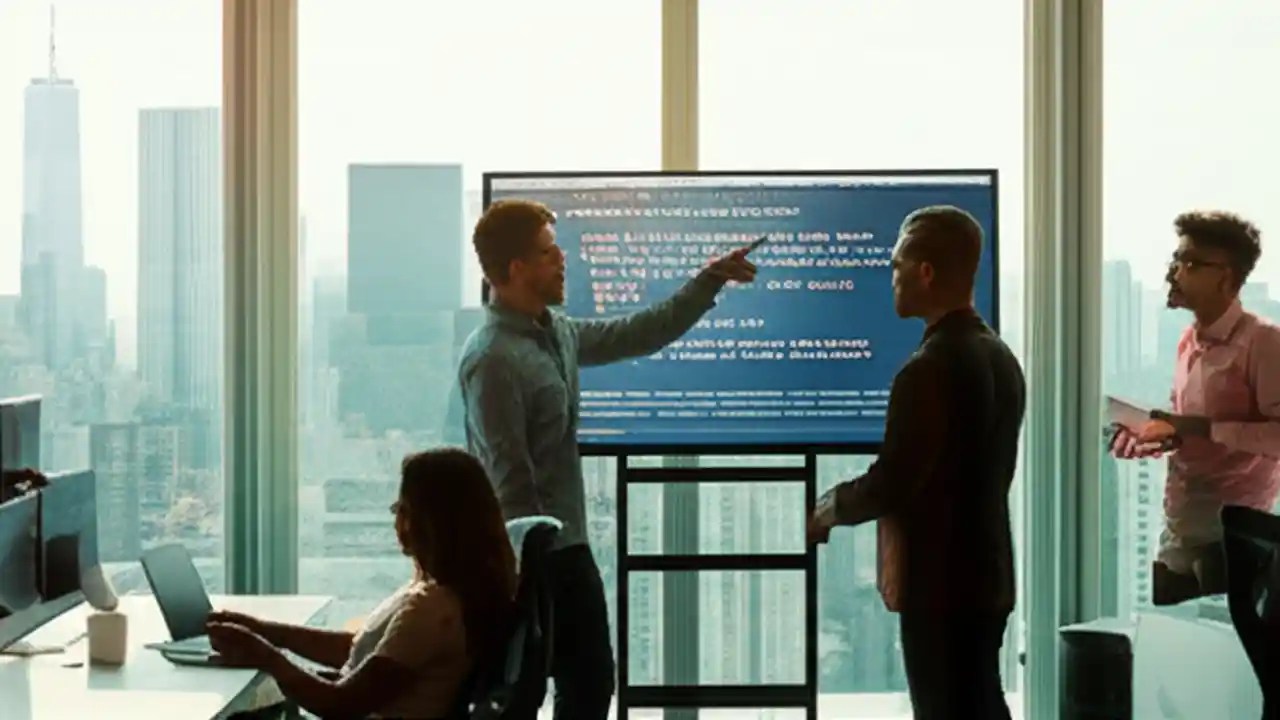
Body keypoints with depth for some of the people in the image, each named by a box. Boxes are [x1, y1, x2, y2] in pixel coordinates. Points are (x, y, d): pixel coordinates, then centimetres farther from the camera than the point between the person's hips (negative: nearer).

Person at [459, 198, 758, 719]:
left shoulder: (556, 330, 6)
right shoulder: (492, 358, -21)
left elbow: (639, 335, 18)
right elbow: (510, 479, -22)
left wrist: (710, 281, 15)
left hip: (568, 545, 9)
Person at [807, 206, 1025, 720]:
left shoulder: (931, 367, -20)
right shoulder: (999, 357, 8)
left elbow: (889, 484, -20)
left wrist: (827, 510, -1)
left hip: (939, 582, -9)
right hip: (985, 574, 9)